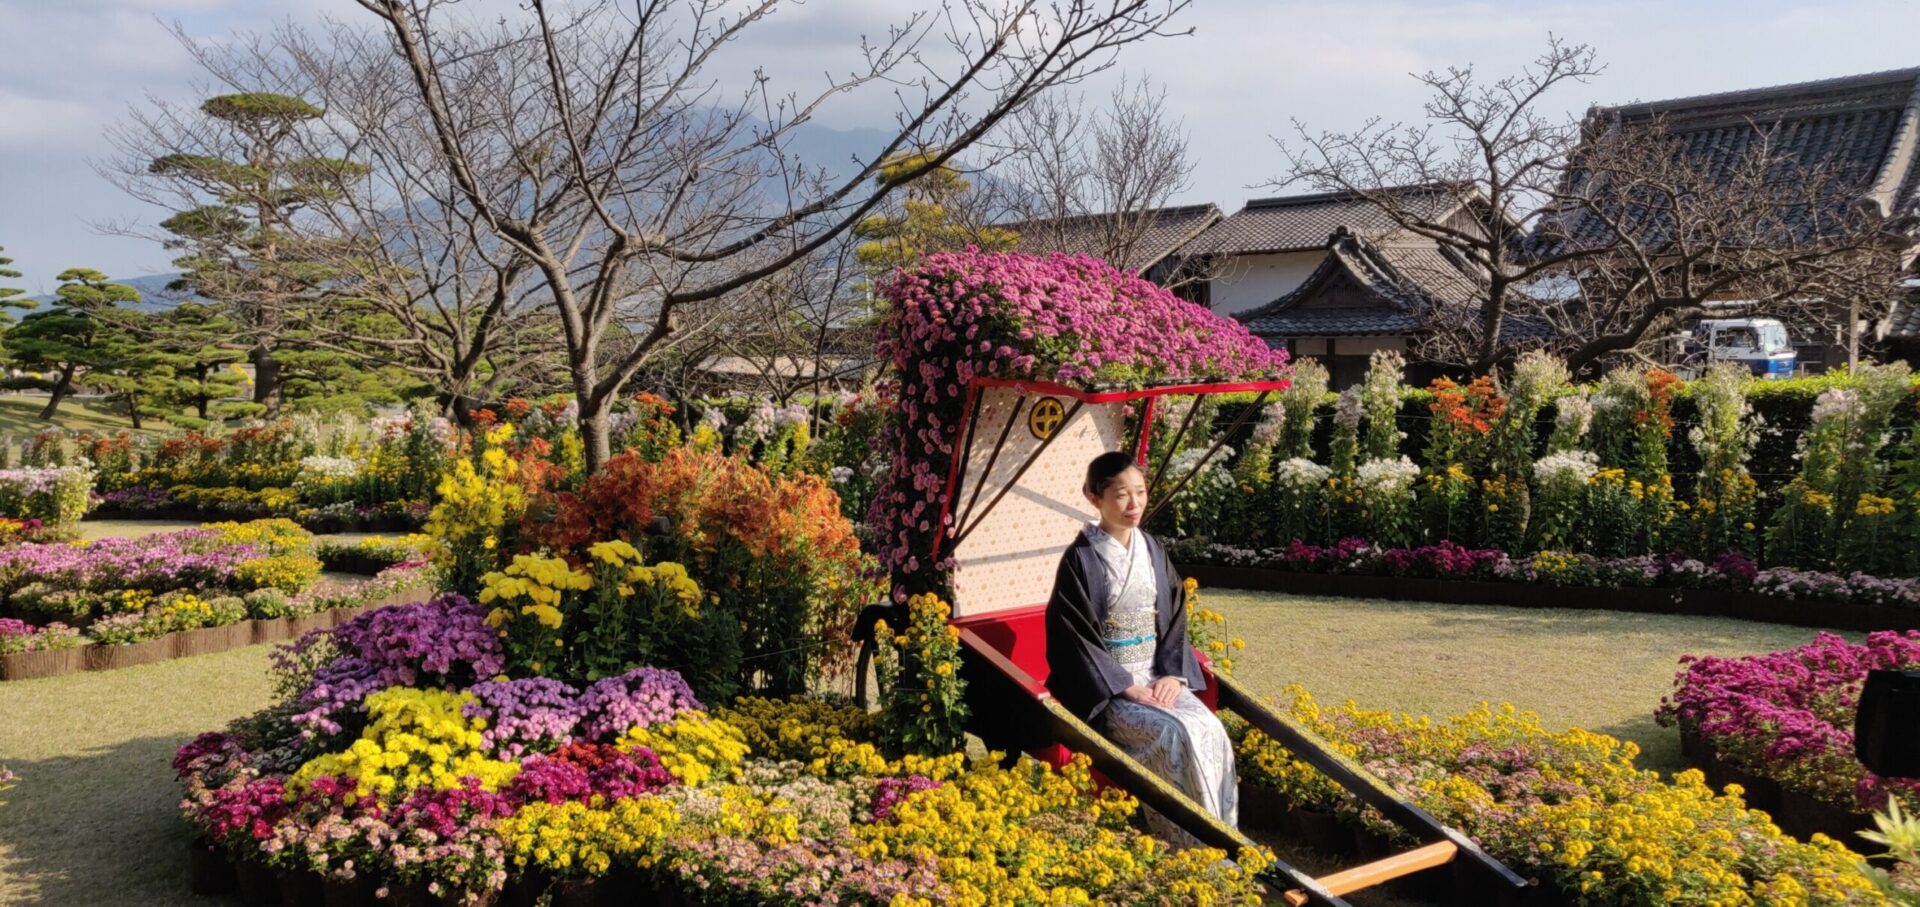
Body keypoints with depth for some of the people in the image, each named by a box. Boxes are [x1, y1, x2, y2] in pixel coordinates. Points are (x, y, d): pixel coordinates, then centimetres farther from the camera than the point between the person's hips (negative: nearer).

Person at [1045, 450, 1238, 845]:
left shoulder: (1152, 550, 8)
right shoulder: (1081, 559, -9)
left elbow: (1175, 618, 10)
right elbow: (1075, 637, -12)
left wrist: (1173, 674, -6)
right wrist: (1126, 686, -16)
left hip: (1158, 676, 5)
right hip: (1107, 686, -5)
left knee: (1211, 731, -20)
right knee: (1178, 735, -27)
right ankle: (1195, 849, -15)